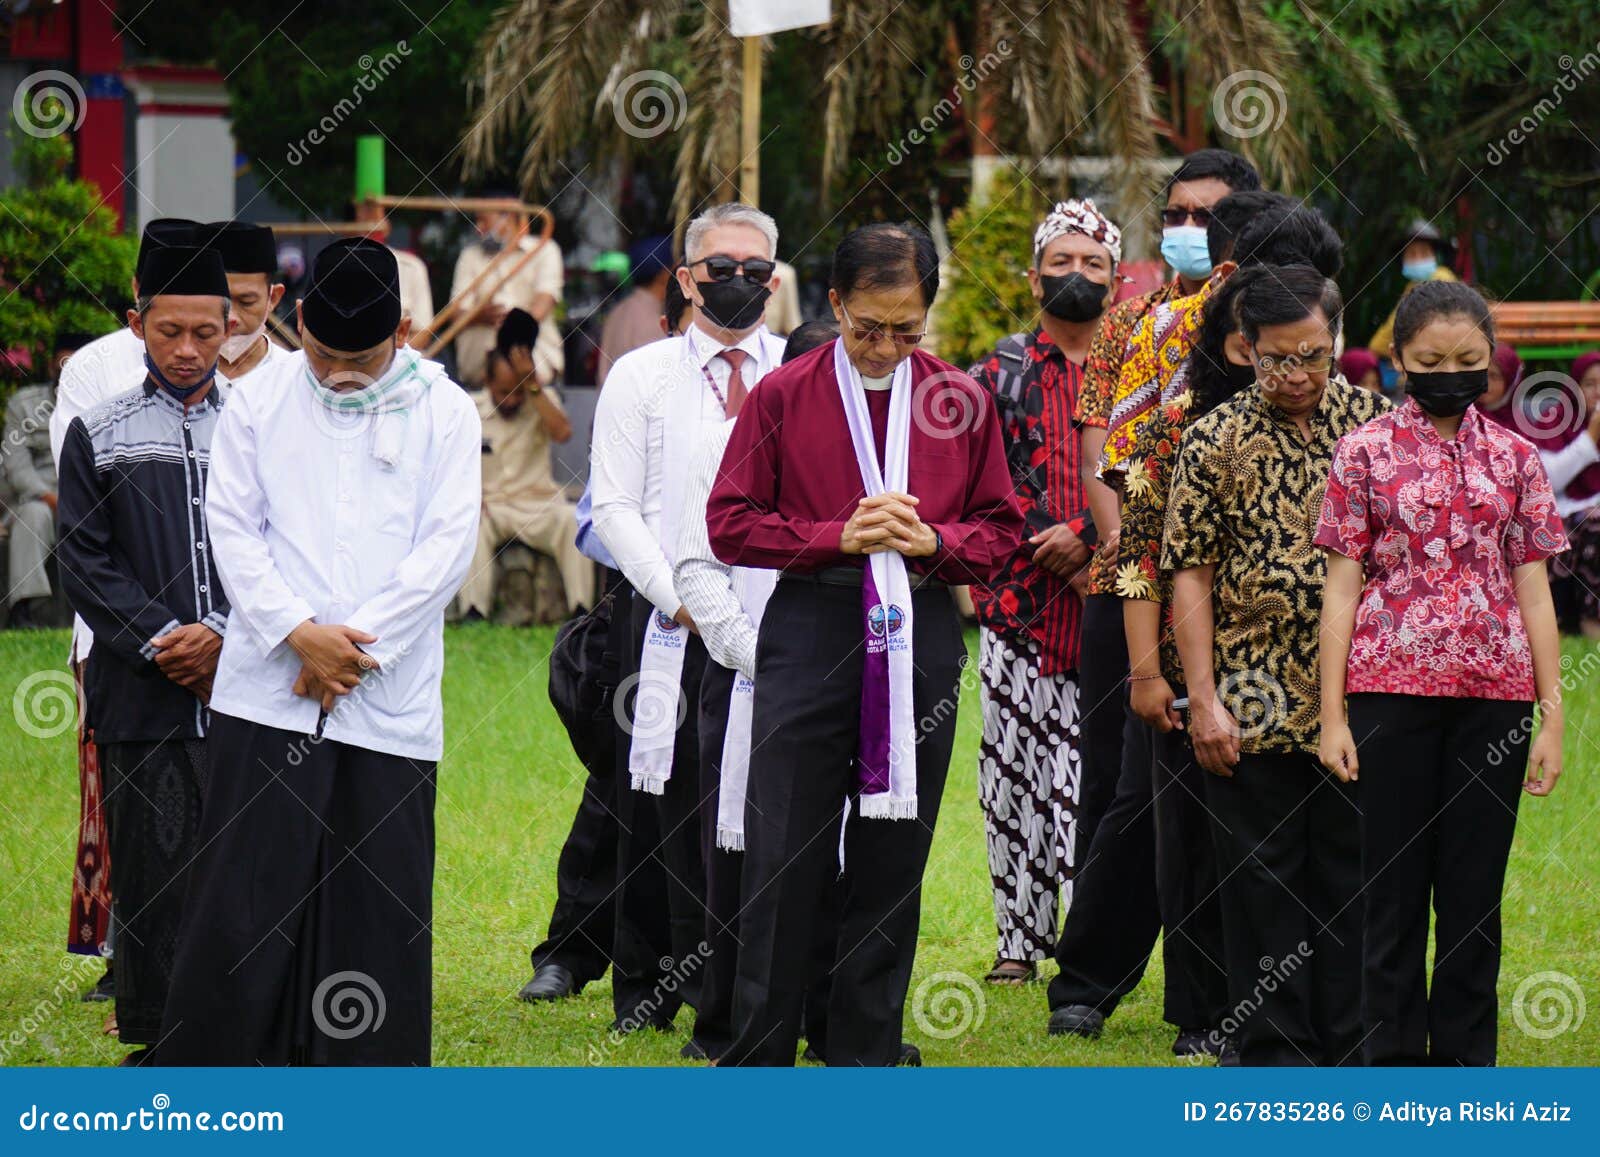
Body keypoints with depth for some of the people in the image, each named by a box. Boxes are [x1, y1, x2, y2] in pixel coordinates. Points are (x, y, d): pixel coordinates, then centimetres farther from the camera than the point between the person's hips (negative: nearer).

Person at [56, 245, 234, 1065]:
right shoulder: (98, 436, 8)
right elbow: (86, 565, 2)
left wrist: (225, 637, -9)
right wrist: (163, 641, -10)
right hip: (143, 702, -1)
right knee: (153, 866, -1)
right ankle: (157, 1042, 6)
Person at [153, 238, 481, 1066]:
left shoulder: (444, 412, 4)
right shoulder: (258, 401, 6)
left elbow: (447, 546, -2)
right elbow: (233, 528, 3)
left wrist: (356, 644, -9)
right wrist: (301, 633, -10)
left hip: (390, 699, 0)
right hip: (267, 692, 0)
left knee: (378, 900, 2)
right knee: (244, 897, -2)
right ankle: (210, 1065, 4)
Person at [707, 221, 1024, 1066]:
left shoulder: (962, 402, 7)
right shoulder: (784, 395, 1)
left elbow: (1002, 529, 12)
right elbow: (730, 523, 1)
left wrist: (933, 542, -9)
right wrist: (836, 537, -12)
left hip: (921, 641, 2)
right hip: (808, 637, -2)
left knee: (893, 861, 6)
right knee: (783, 857, -3)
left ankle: (865, 1056, 14)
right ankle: (757, 1053, 3)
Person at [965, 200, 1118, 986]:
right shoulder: (1000, 374, 11)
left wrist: (1089, 536, -11)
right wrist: (1054, 545, -11)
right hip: (1021, 599, 1)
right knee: (1014, 773, 2)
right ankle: (1021, 938, 9)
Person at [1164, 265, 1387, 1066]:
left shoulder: (1374, 423, 3)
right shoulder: (1215, 441, 0)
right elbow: (1189, 572, 0)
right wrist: (1203, 699, -7)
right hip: (1253, 704, -1)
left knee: (1354, 879, 5)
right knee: (1261, 884, 5)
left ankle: (1353, 1053, 13)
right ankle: (1276, 1058, 12)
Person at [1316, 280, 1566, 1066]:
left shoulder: (1515, 458, 8)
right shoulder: (1365, 453, 2)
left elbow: (1533, 589, 8)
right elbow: (1342, 584, 1)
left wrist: (1552, 717, 3)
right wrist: (1332, 716, -4)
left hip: (1494, 693, 2)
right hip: (1391, 688, -2)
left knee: (1475, 891, 6)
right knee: (1394, 887, 2)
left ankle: (1466, 1062, 12)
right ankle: (1394, 1062, 9)